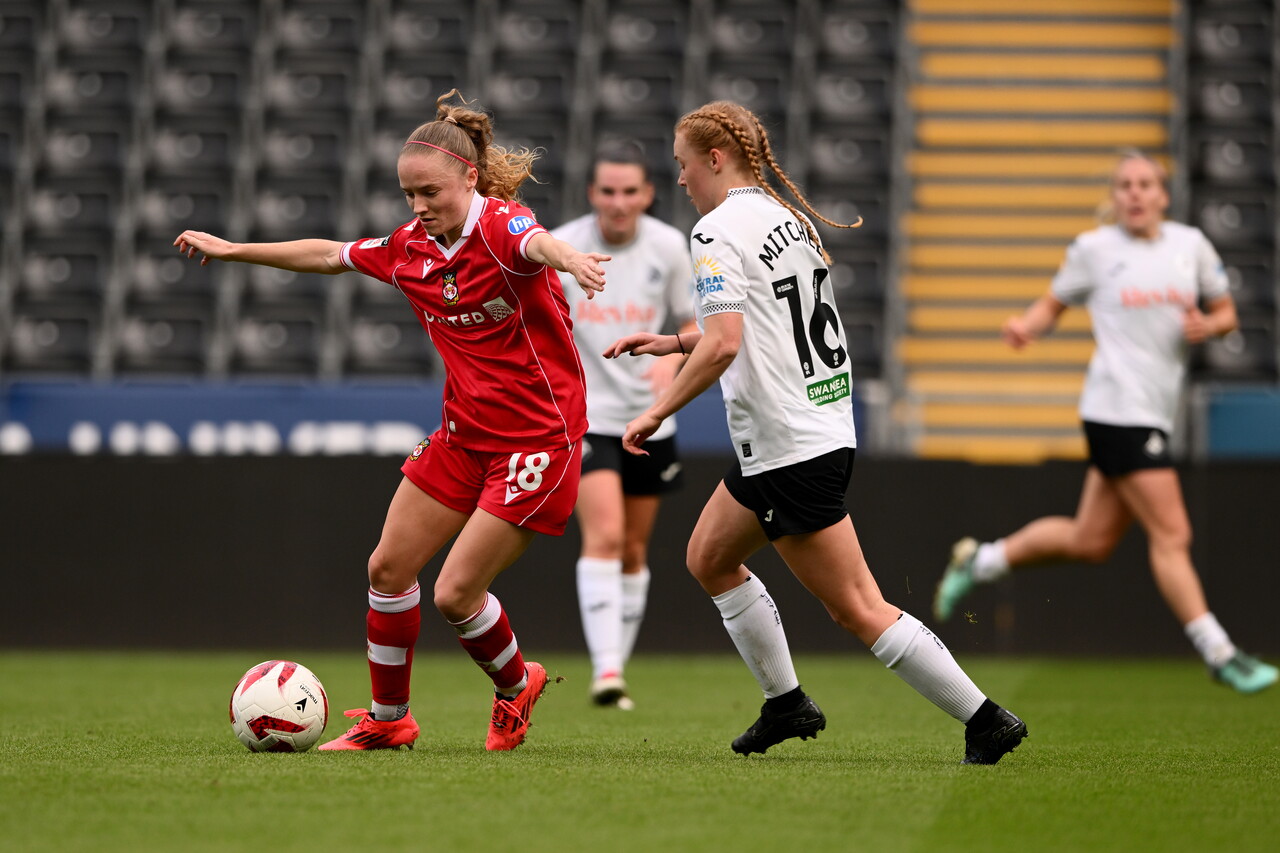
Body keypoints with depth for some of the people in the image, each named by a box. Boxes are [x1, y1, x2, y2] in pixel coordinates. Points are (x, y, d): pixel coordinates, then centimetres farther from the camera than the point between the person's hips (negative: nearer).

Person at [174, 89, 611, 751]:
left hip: (538, 440, -8)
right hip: (464, 435, 8)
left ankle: (515, 688, 22)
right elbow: (329, 255, 21)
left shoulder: (500, 226, -19)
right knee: (388, 569, 8)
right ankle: (387, 720, 26)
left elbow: (536, 241, -44)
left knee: (455, 594, -9)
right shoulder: (411, 248, 4)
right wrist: (232, 250, 27)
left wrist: (566, 257, -68)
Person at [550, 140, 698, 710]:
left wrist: (674, 357, -14)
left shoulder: (670, 247, -3)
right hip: (584, 415, -3)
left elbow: (695, 324, 6)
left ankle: (617, 669, 24)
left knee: (633, 551, 11)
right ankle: (605, 671, -24)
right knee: (604, 536, -20)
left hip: (649, 420, 3)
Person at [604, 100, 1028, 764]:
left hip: (790, 451, -10)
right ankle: (787, 703, 23)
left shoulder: (719, 230, -13)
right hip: (825, 428, 10)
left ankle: (985, 720, -3)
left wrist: (657, 412, -15)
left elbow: (723, 345, -25)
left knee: (857, 610, -3)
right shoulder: (788, 218, 14)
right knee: (709, 558, 20)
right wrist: (673, 342, 25)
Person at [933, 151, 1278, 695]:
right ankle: (1219, 655, -5)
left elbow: (1226, 312, 18)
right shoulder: (1094, 249, 0)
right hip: (1118, 409, -6)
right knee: (1172, 535, -11)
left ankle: (980, 561, 30)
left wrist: (1206, 325, -5)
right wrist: (1025, 326, -11)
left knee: (1091, 540, 12)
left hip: (1154, 415, 6)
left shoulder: (1190, 243, 10)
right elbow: (1053, 304, 10)